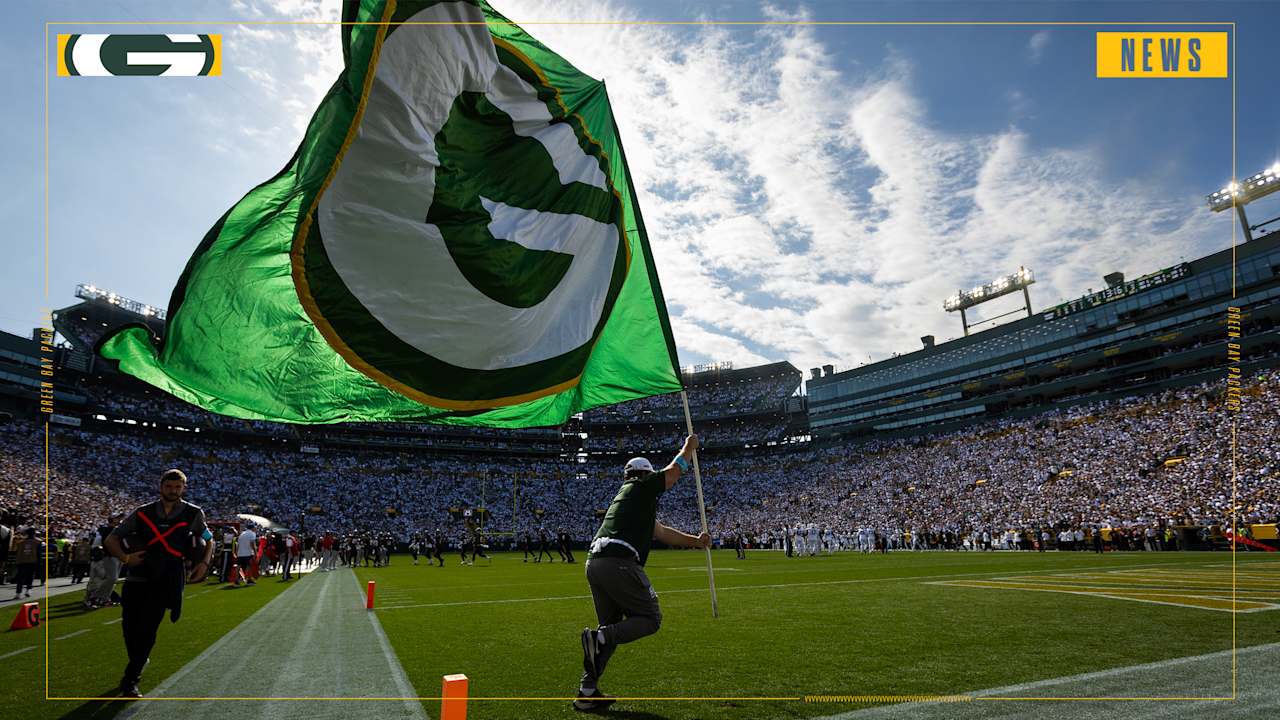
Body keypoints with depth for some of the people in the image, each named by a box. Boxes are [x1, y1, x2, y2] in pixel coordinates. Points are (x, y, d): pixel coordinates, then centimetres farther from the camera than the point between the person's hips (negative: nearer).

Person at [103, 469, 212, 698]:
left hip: (166, 582, -2)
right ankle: (138, 662, 34)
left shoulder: (193, 514, 4)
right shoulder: (143, 513, 6)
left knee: (147, 630, -6)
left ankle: (129, 681, 8)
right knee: (129, 627, 4)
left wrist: (204, 563, 2)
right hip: (137, 578, 2)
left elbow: (208, 541, 18)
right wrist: (125, 557, -6)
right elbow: (111, 539, 11)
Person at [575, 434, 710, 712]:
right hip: (618, 562, -9)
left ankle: (588, 692, 13)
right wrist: (689, 447, 37)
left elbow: (662, 532, 32)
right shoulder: (642, 486, 8)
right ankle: (599, 637, -17)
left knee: (612, 629, 18)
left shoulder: (625, 498, 31)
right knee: (651, 618, 3)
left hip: (594, 562, 9)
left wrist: (695, 541, 32)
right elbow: (674, 470, 20)